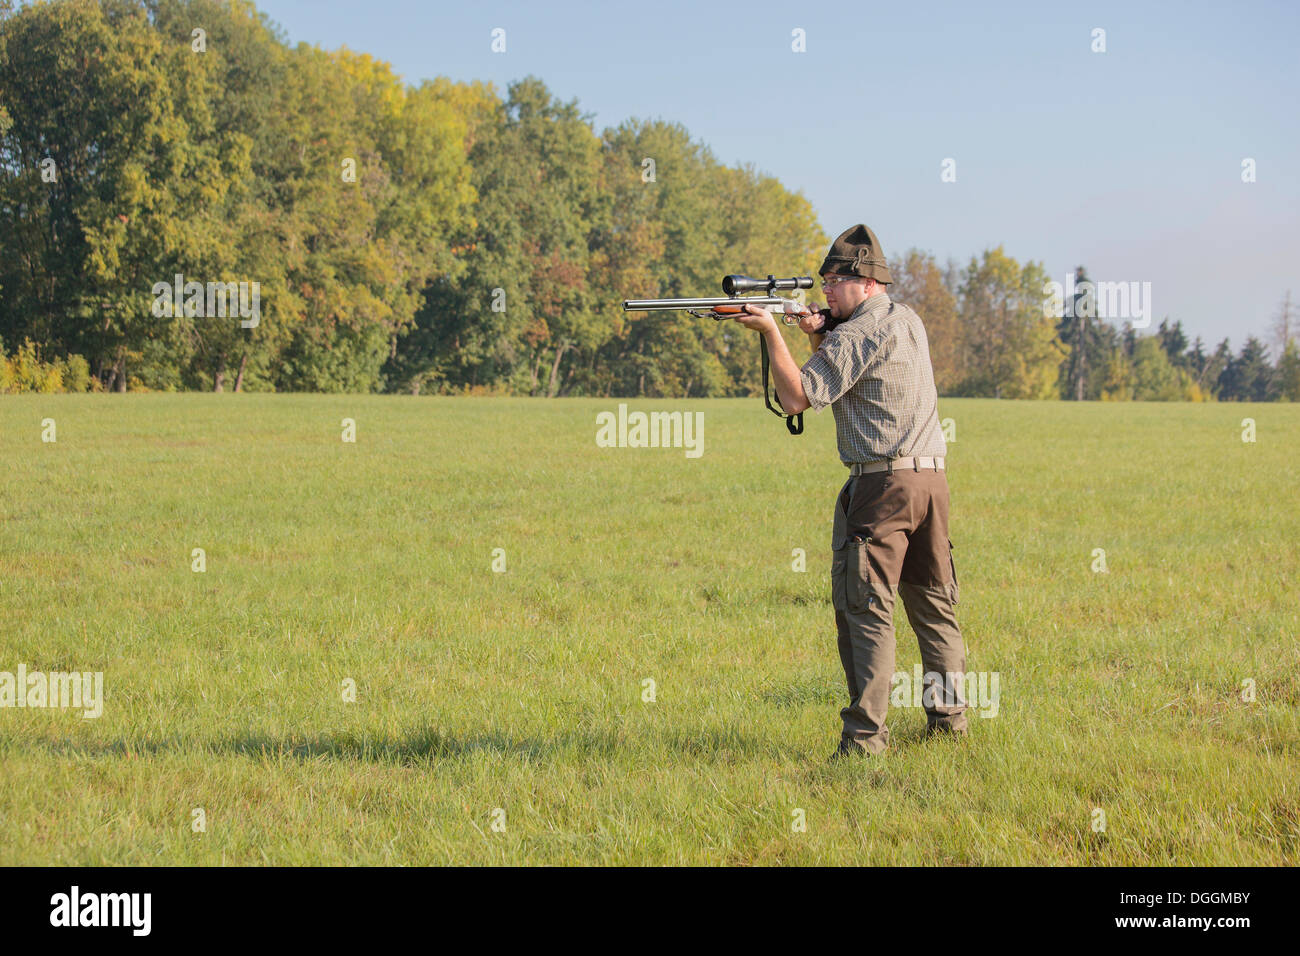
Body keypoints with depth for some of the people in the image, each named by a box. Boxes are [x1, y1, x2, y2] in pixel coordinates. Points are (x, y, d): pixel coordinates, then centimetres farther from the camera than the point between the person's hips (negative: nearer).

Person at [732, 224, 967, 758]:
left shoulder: (857, 334, -11)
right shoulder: (909, 322, 15)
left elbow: (797, 398, -12)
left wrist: (771, 333, -8)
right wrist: (820, 339, 10)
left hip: (881, 484, -8)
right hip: (931, 478, 8)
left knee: (865, 609, -7)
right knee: (933, 602, 16)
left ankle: (865, 733, -11)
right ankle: (948, 713, 21)